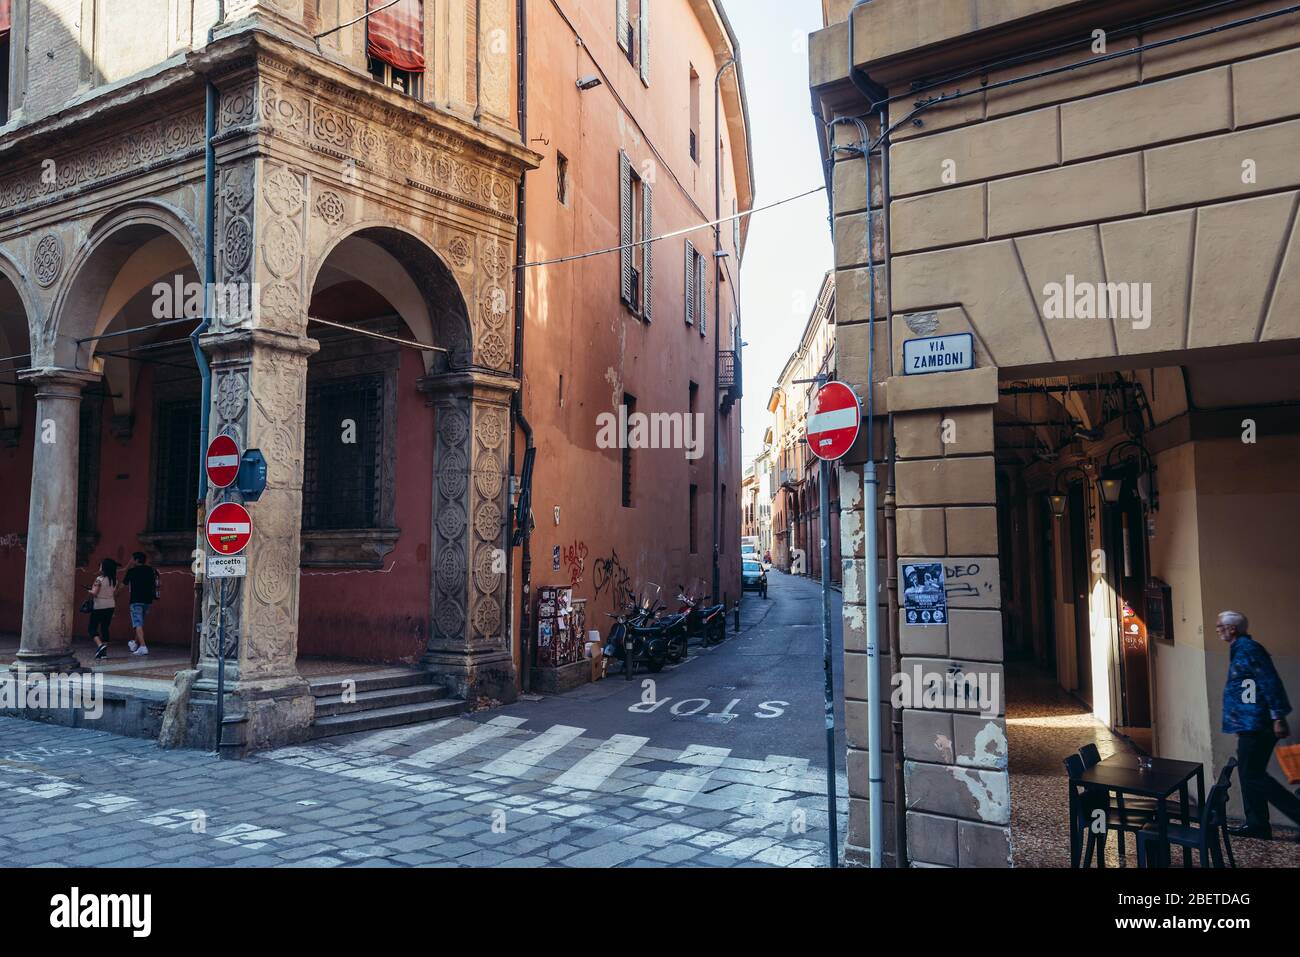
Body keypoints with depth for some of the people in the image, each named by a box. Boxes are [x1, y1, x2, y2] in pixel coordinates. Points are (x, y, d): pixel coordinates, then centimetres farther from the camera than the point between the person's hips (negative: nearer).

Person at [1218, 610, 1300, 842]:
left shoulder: (1247, 648, -15)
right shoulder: (1241, 649, 16)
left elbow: (1270, 682, -22)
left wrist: (1278, 718, -24)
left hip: (1256, 725, -11)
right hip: (1252, 725, 11)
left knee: (1253, 775, -8)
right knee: (1250, 774, 13)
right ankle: (1257, 824, 19)